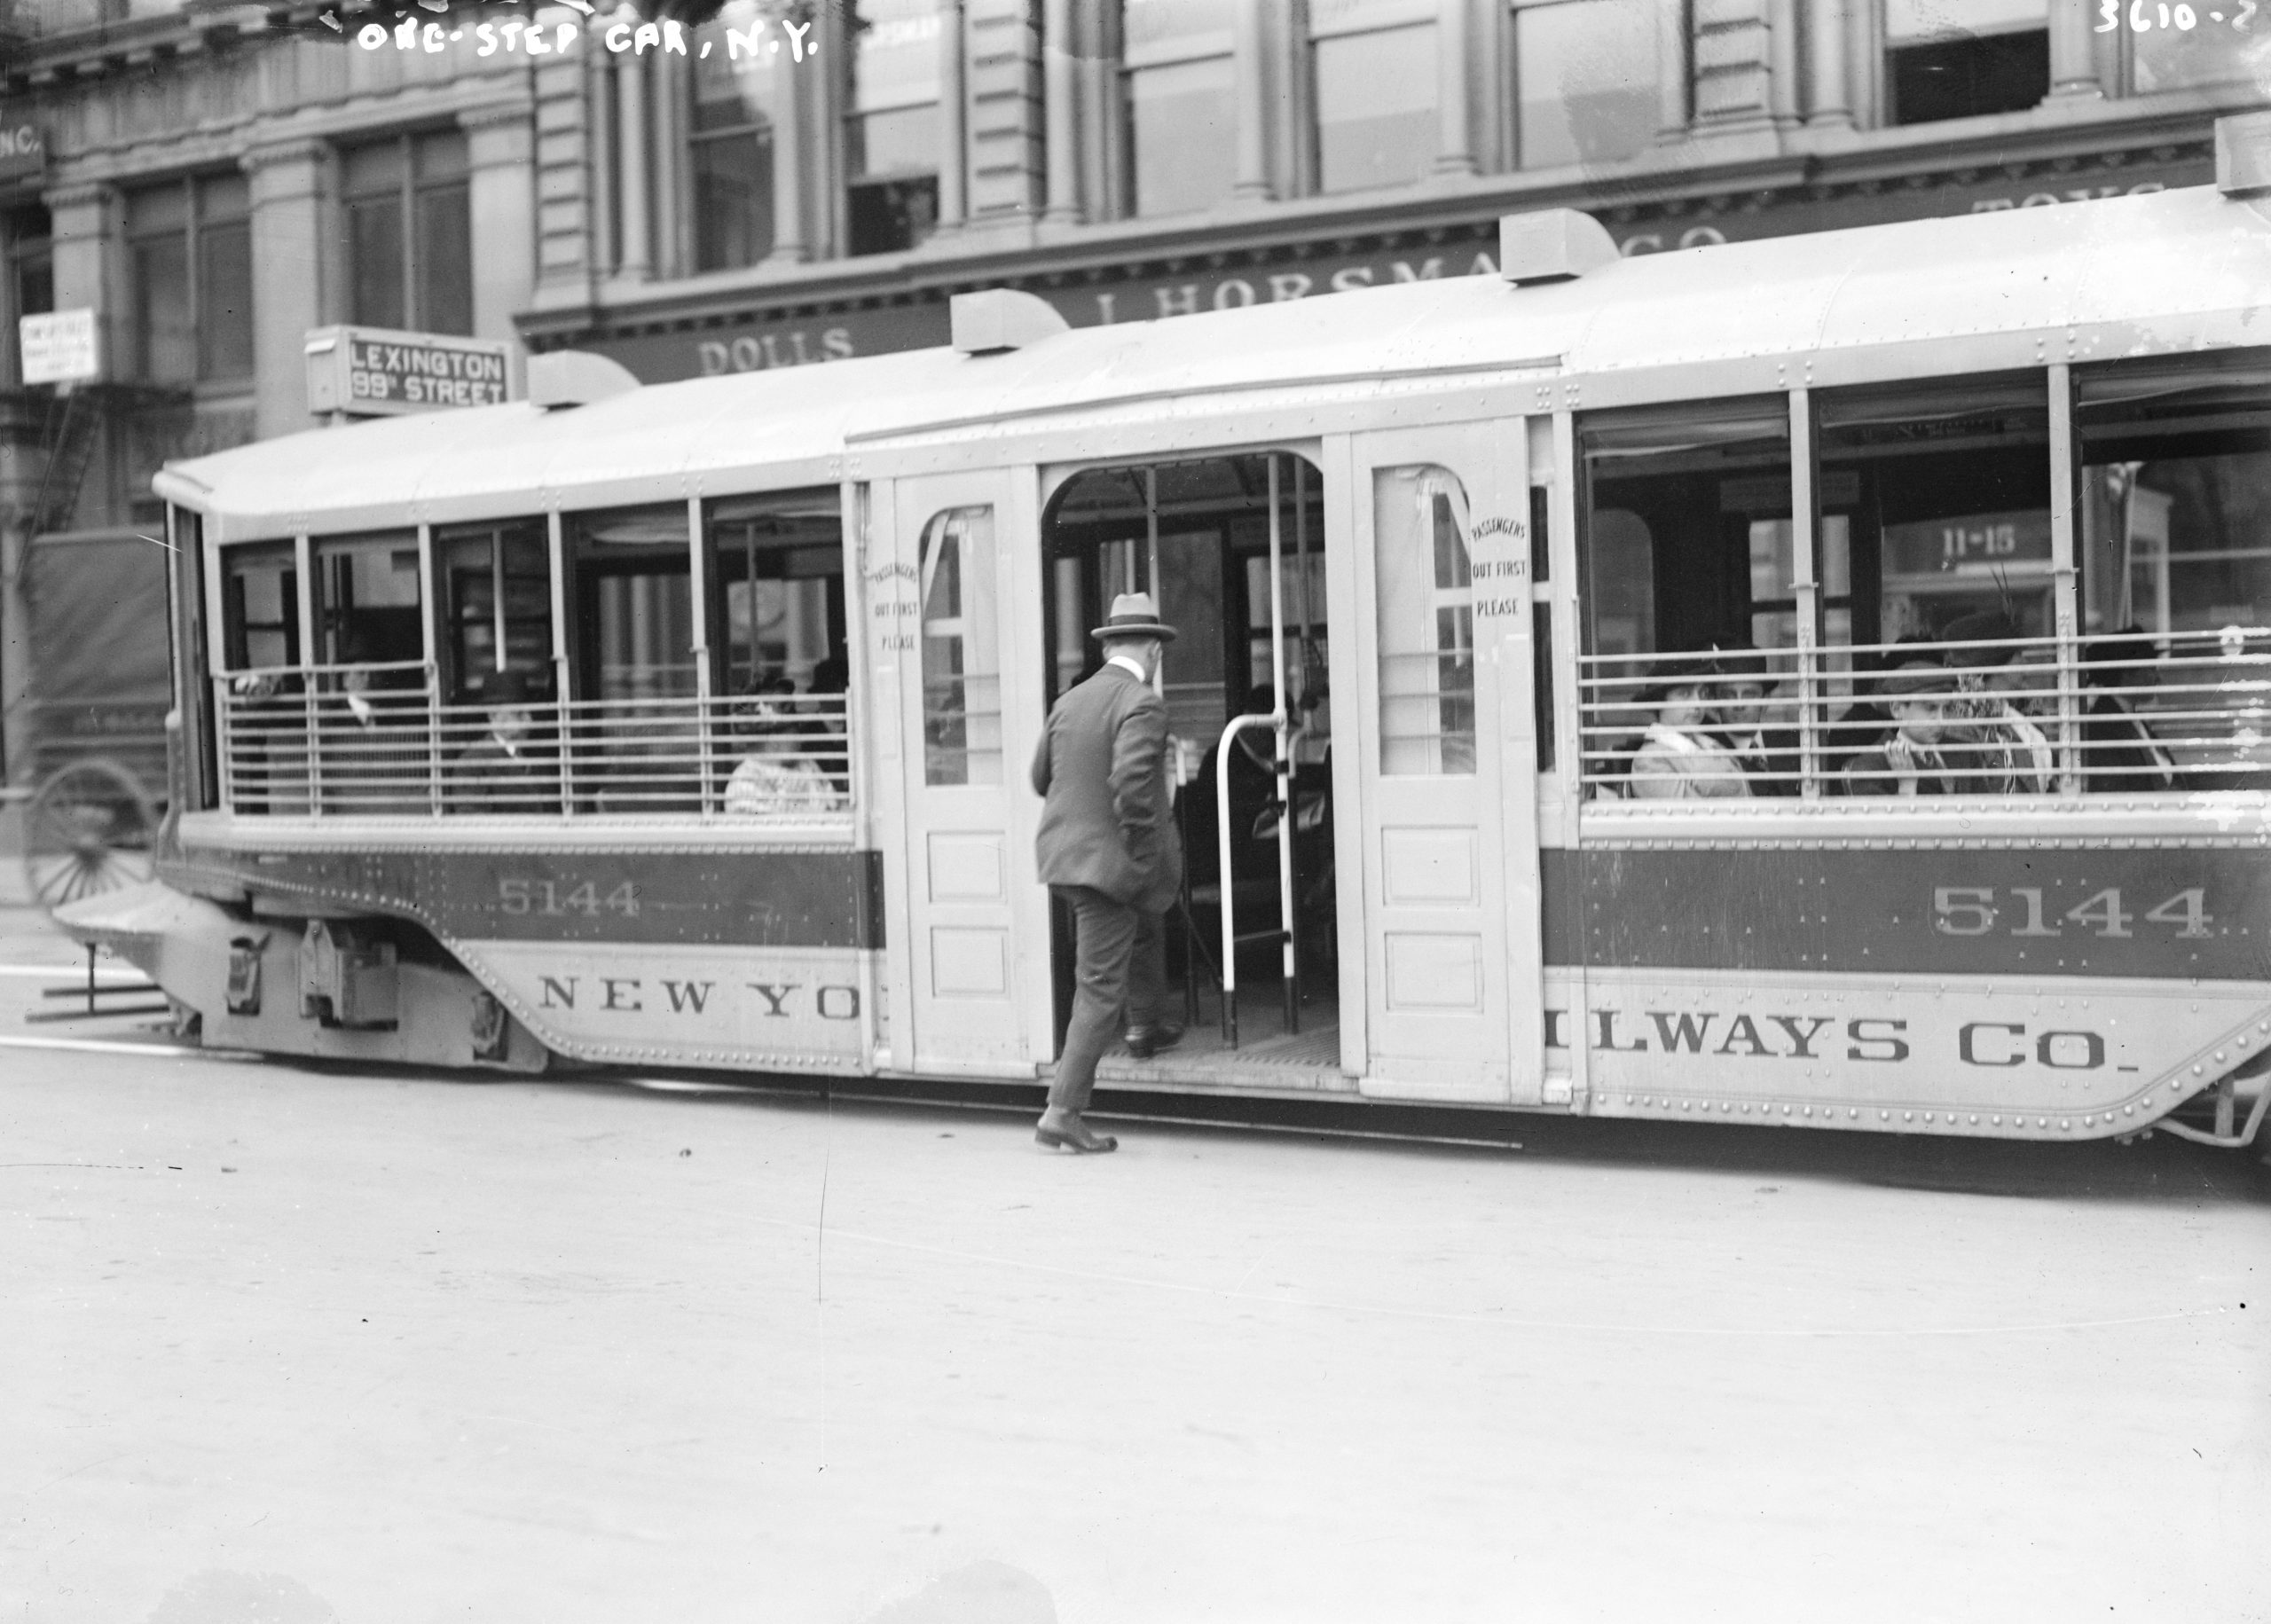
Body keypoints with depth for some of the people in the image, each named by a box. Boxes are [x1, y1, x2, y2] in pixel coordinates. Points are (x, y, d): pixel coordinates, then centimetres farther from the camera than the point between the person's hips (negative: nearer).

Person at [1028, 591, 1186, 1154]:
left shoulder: (1068, 703, 6)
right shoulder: (1143, 705, -16)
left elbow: (1041, 778, 13)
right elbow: (1131, 784, -28)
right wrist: (1142, 849, -15)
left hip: (1063, 856, 8)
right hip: (1107, 862, -8)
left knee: (1147, 924, 33)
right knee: (1099, 989, -2)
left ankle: (1146, 1025, 51)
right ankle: (1062, 1113, -3)